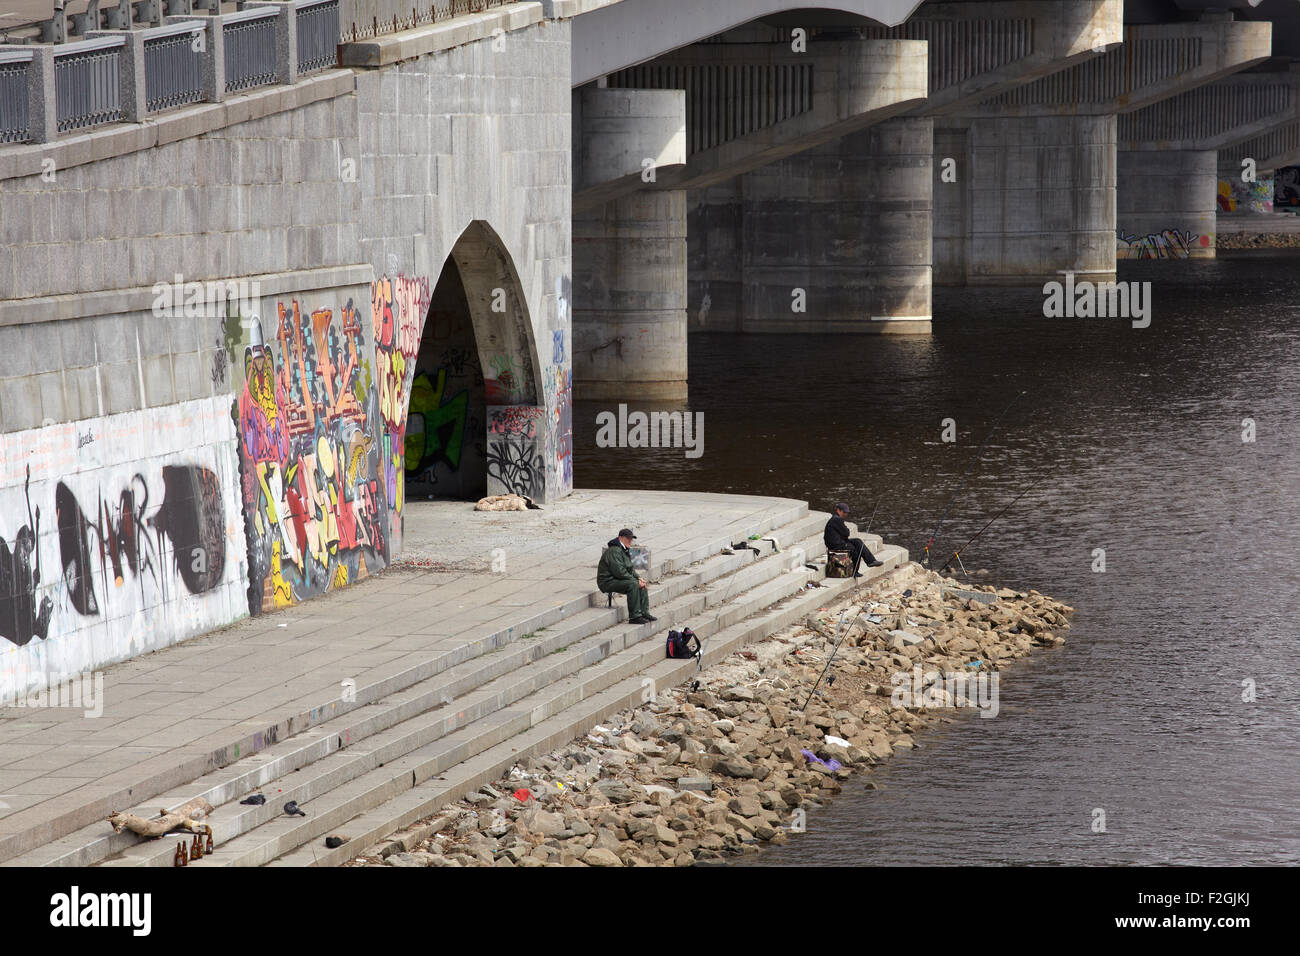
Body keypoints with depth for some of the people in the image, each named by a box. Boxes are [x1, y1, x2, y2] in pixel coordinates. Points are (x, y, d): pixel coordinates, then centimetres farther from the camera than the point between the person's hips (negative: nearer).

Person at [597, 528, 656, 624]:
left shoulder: (624, 550, 16)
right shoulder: (614, 551, -19)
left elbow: (629, 569, 23)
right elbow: (620, 572, -26)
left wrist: (639, 577, 4)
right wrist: (636, 580, -20)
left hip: (618, 579, 10)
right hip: (608, 582, -10)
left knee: (642, 585, 2)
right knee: (633, 584, -28)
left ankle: (644, 613, 3)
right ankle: (634, 617, -27)